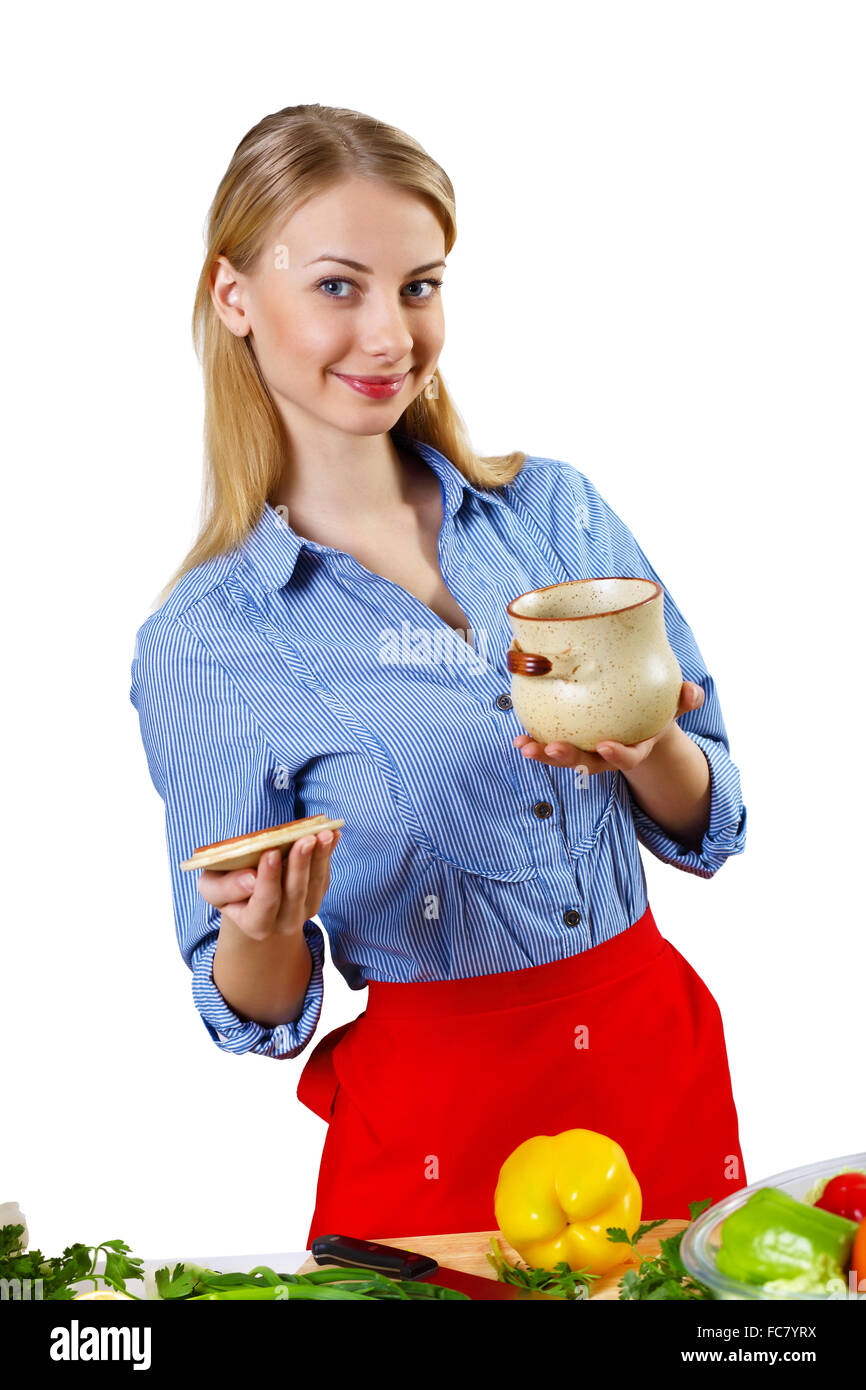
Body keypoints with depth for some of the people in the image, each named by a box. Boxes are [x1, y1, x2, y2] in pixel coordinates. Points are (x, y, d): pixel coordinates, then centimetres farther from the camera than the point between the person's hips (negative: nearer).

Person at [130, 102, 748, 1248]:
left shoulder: (558, 509, -1)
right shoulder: (198, 646, -9)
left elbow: (707, 825, 3)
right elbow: (259, 1011, -4)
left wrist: (644, 745, -18)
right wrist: (262, 930, -25)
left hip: (660, 1057, 4)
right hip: (439, 1127, -3)